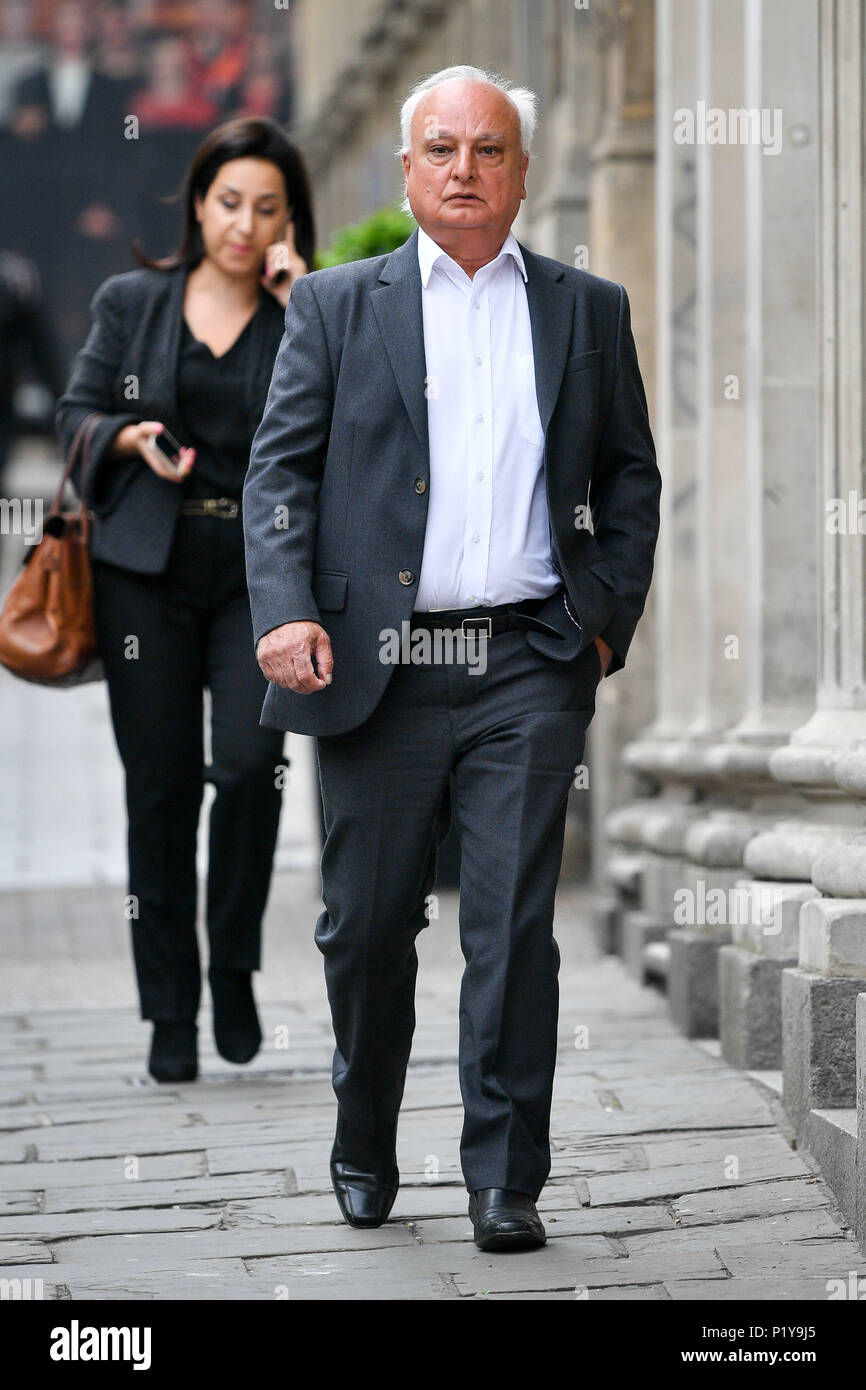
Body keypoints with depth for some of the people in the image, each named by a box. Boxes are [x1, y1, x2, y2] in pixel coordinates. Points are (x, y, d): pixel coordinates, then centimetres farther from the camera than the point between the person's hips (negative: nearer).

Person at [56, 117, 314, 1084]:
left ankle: (234, 967, 5)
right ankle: (171, 1013, 11)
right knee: (161, 786, 1)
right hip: (148, 568, 1)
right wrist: (132, 438, -8)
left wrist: (301, 305, -9)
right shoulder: (131, 302, 9)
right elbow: (76, 413, 11)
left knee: (249, 765, -17)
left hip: (262, 572, -1)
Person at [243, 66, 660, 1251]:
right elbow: (279, 466, 3)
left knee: (515, 927, -5)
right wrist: (284, 611, -11)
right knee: (367, 926, 7)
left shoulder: (588, 310, 12)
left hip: (529, 666, 0)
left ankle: (505, 1181, 2)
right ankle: (364, 1152, 26)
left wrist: (610, 618, 4)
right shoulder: (337, 305, 8)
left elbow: (629, 476, 15)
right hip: (376, 665, 0)